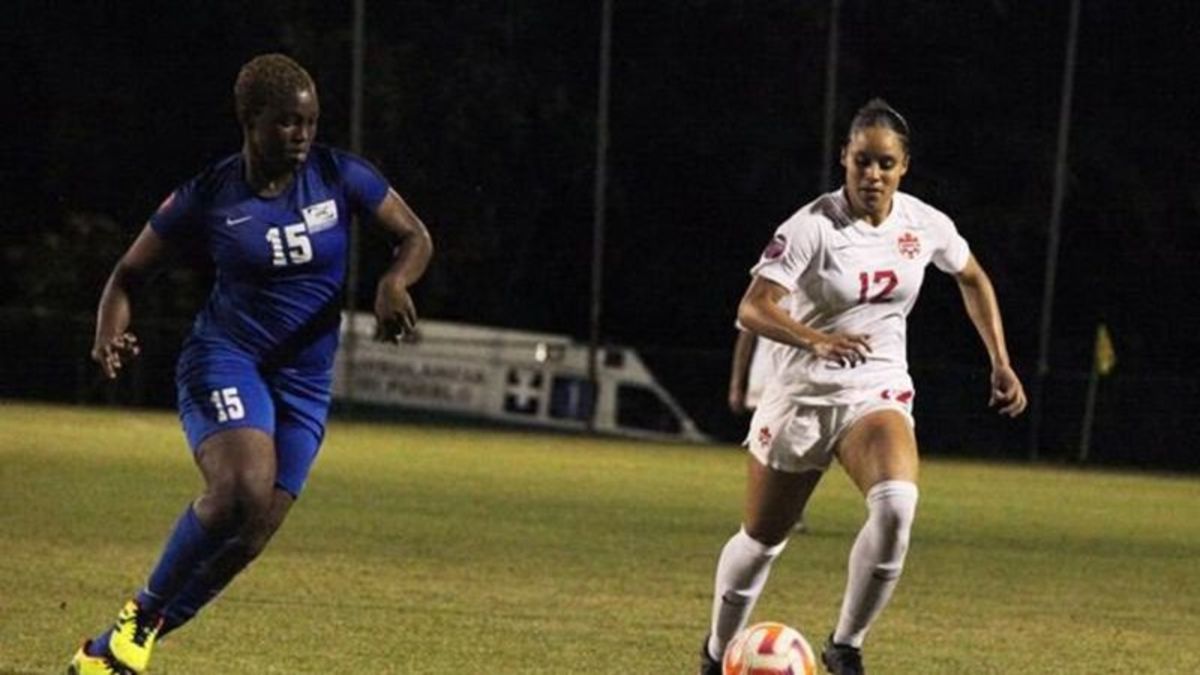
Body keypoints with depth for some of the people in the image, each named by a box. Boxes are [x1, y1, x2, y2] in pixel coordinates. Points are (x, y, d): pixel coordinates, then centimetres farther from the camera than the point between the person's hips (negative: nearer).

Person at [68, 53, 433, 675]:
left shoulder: (338, 176, -4)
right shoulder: (208, 197, -8)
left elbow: (415, 236, 5)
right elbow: (128, 274, 2)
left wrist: (394, 283, -17)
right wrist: (110, 333, -18)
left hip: (305, 381, 4)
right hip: (227, 357, -4)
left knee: (251, 536, -3)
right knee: (242, 488, -32)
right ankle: (141, 616, -11)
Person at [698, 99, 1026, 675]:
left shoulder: (924, 225, -4)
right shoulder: (813, 226, -17)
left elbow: (973, 280, 17)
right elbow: (752, 308, -28)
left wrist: (1001, 363, 14)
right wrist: (817, 339, -45)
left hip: (879, 392, 2)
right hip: (804, 393, -2)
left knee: (896, 505, -28)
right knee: (761, 539, 10)